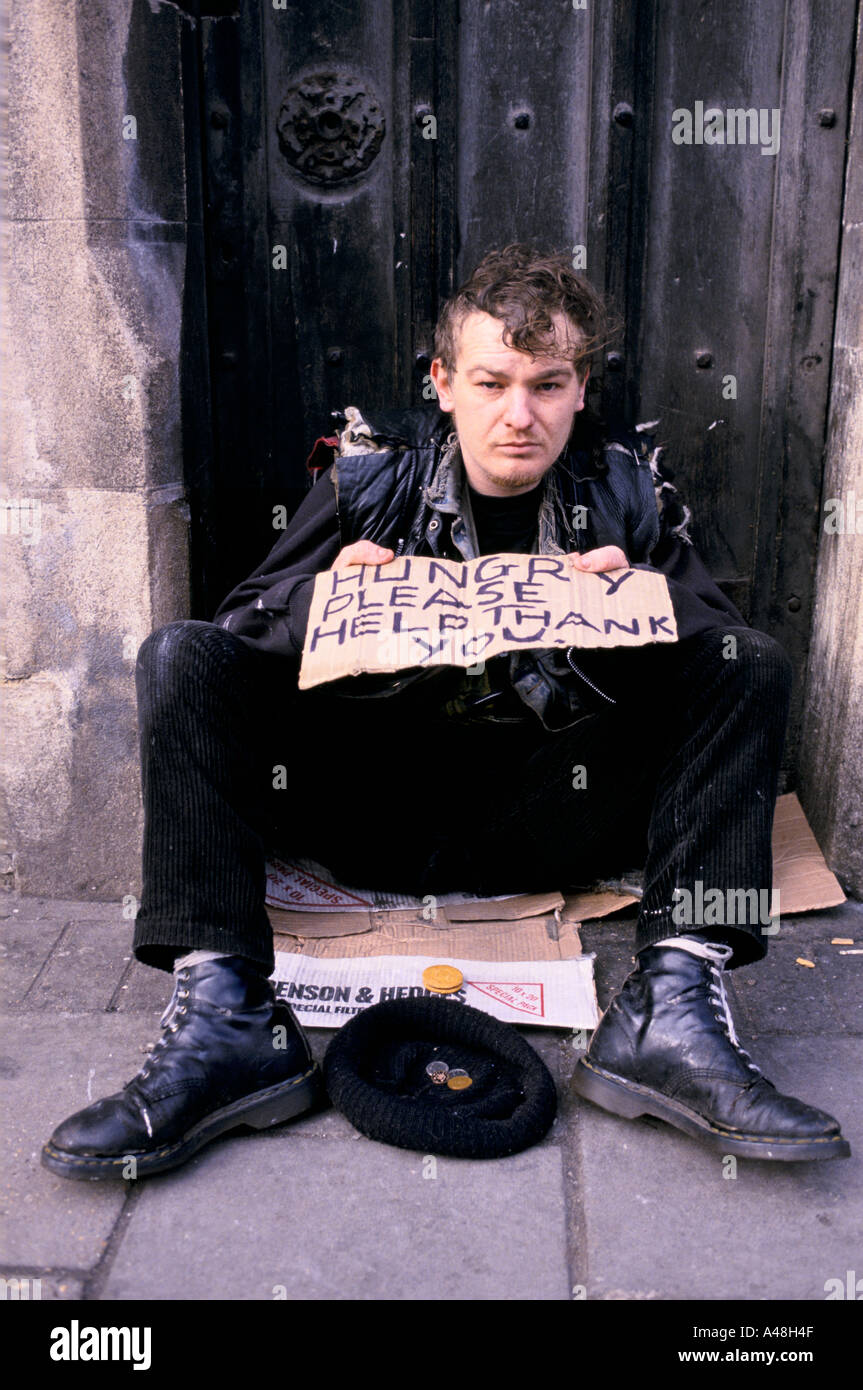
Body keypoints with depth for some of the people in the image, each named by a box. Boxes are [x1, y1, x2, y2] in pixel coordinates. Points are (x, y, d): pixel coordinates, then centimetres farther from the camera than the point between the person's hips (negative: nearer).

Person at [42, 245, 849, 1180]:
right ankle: (223, 1019, -28)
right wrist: (327, 598, -21)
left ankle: (671, 1012, -28)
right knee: (183, 657, -16)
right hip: (373, 805, 0)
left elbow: (714, 638, 1)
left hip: (540, 822, 1)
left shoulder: (621, 488, 4)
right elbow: (242, 626, 1)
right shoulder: (372, 471, 2)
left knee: (750, 663, -14)